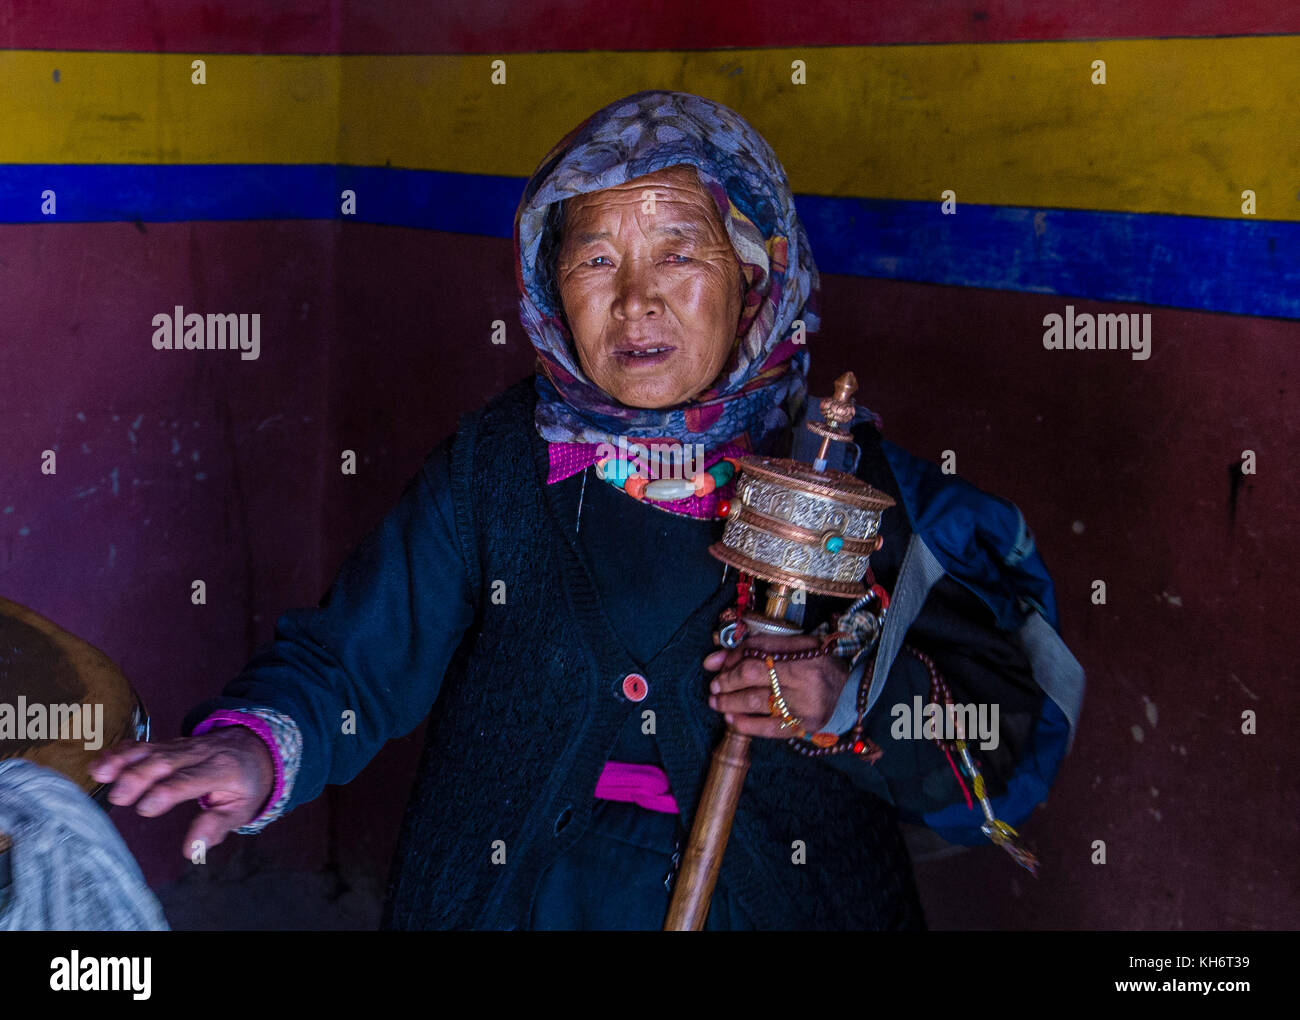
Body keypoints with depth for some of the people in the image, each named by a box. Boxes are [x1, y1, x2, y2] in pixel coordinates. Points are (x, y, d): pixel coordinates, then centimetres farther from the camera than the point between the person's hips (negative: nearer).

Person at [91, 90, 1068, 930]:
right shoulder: (499, 458, 1)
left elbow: (995, 721, -2)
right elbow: (348, 661, -3)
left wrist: (852, 701, -20)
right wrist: (255, 746, -23)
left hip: (779, 889, 0)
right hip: (513, 888, 1)